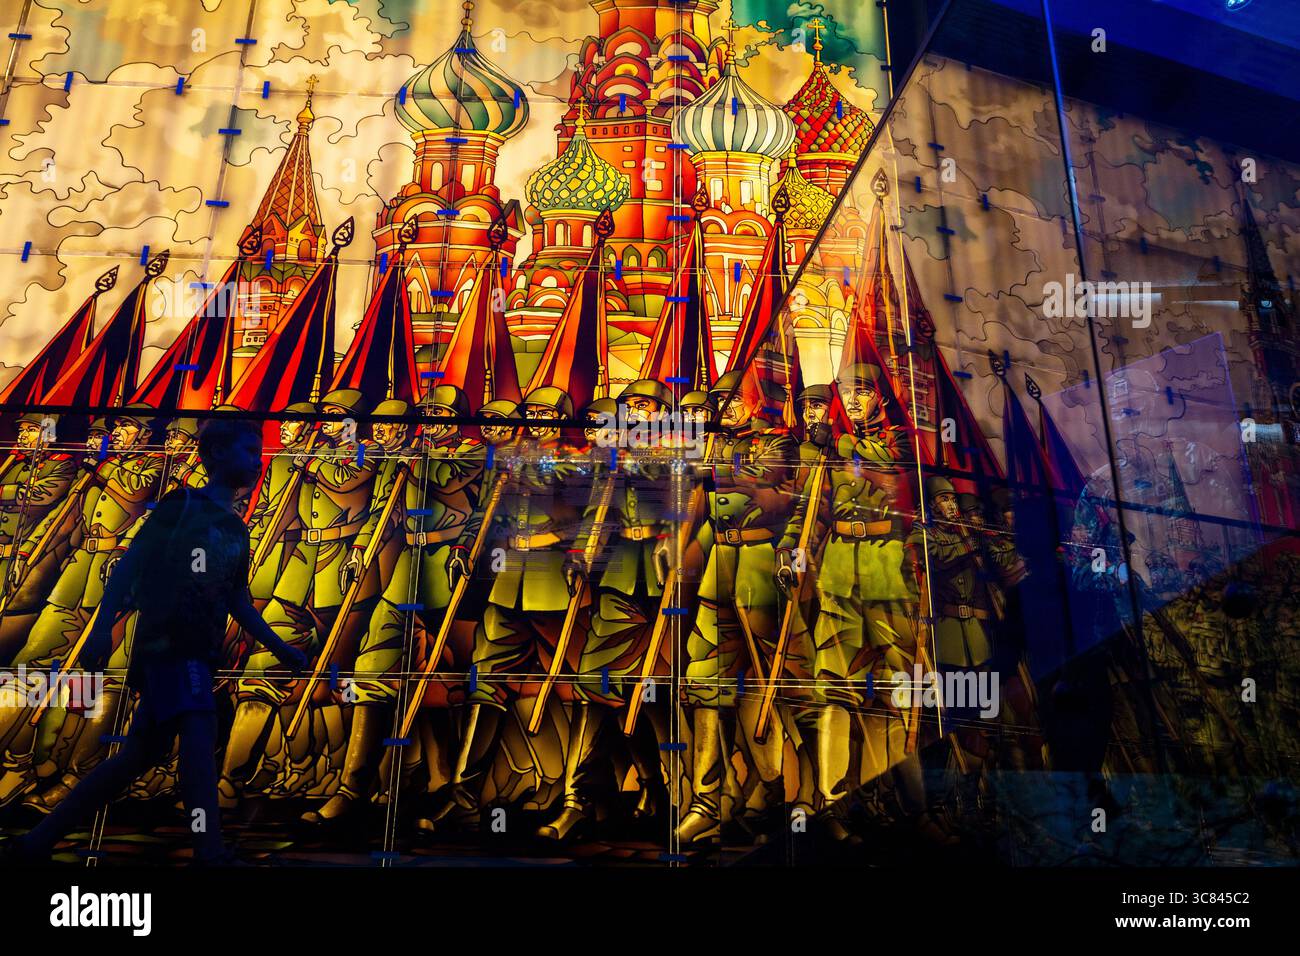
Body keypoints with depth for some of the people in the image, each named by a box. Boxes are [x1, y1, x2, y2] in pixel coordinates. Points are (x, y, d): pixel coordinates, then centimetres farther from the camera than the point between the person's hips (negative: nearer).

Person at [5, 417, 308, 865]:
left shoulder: (236, 529, 20)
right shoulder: (182, 505, 1)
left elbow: (238, 601, 22)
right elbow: (129, 564, -5)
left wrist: (279, 648, 16)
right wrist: (102, 626, -17)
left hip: (196, 652, 8)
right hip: (167, 643, -8)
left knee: (141, 754, 9)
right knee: (199, 731, -23)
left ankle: (39, 841, 21)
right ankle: (210, 854, -27)